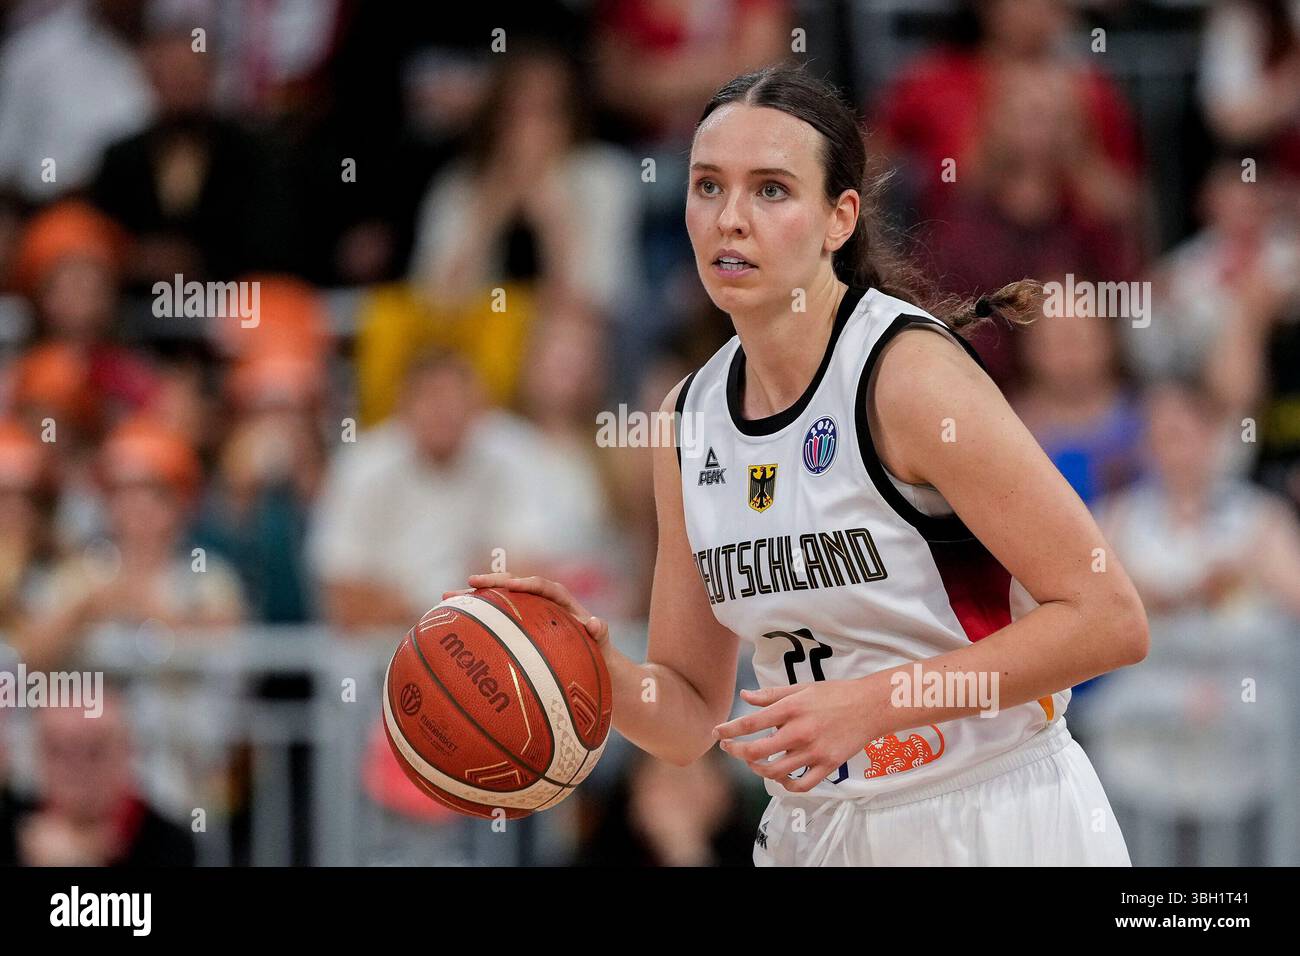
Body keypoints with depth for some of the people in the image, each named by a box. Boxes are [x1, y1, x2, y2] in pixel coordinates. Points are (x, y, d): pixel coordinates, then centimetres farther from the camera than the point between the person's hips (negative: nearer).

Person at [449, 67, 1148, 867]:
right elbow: (691, 718, 8)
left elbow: (1109, 620, -19)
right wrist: (596, 668, -13)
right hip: (813, 829, 6)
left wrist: (871, 700, -23)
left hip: (995, 828, -6)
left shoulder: (909, 372, -16)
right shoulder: (690, 417, 4)